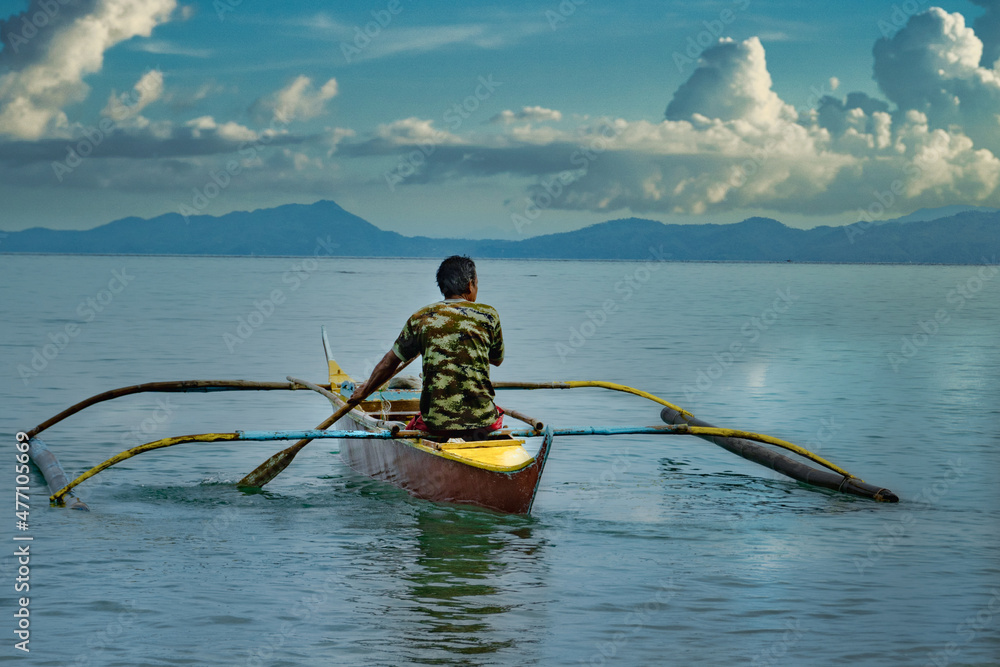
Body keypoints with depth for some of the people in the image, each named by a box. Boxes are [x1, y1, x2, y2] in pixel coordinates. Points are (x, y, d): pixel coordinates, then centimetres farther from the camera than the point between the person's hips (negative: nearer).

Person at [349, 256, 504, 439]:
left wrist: (365, 390, 32)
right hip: (483, 423, 0)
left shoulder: (421, 318, 5)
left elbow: (390, 362, 15)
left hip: (436, 424, 0)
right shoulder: (488, 314, 2)